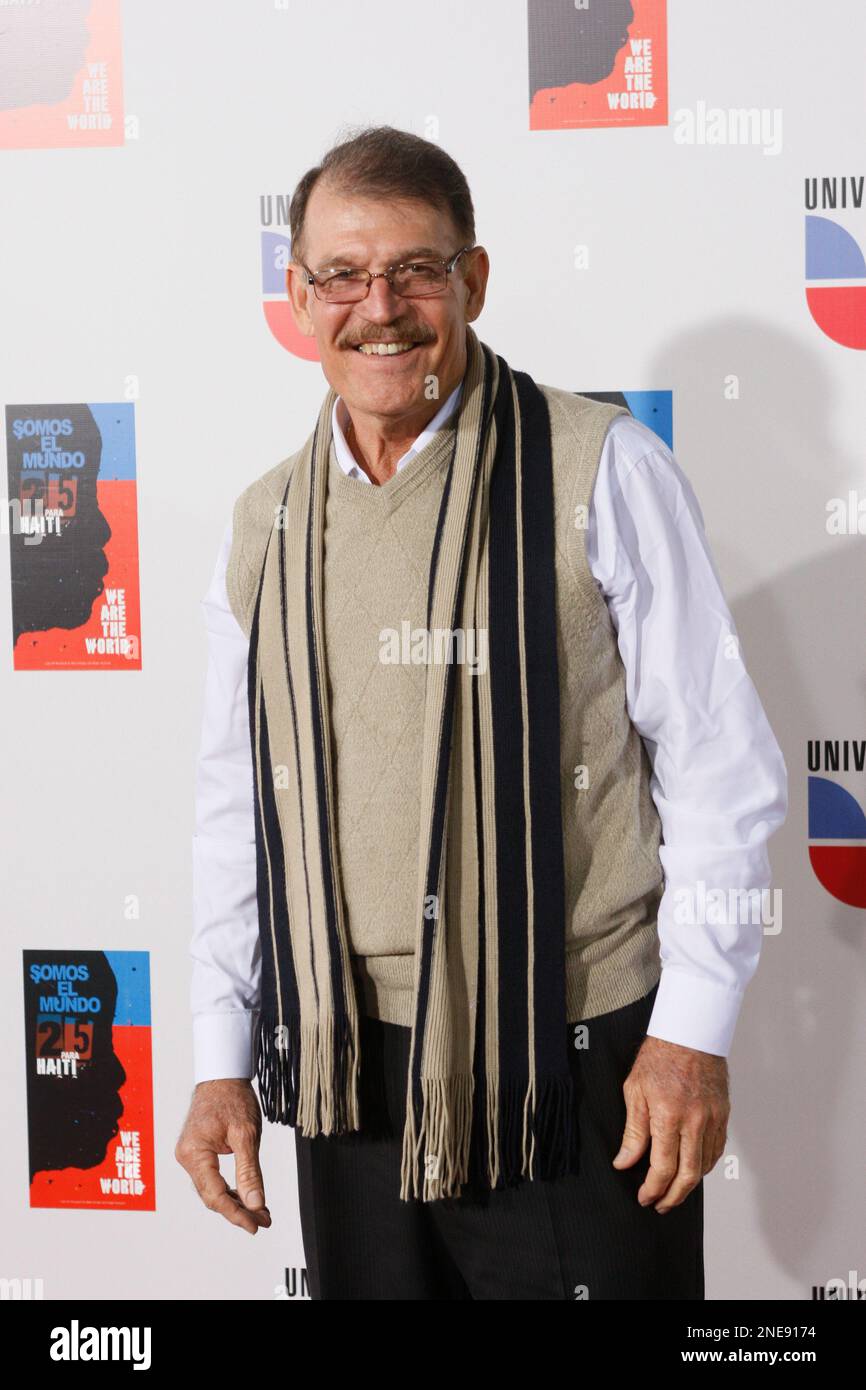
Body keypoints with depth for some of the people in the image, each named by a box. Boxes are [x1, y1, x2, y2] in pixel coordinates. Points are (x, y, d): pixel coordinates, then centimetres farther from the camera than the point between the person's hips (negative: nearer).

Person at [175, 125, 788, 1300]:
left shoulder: (601, 473, -7)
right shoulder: (263, 527, 7)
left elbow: (719, 765, -6)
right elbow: (234, 808, 12)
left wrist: (693, 1031, -7)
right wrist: (221, 1060, 10)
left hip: (578, 1068, -4)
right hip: (347, 1073, 4)